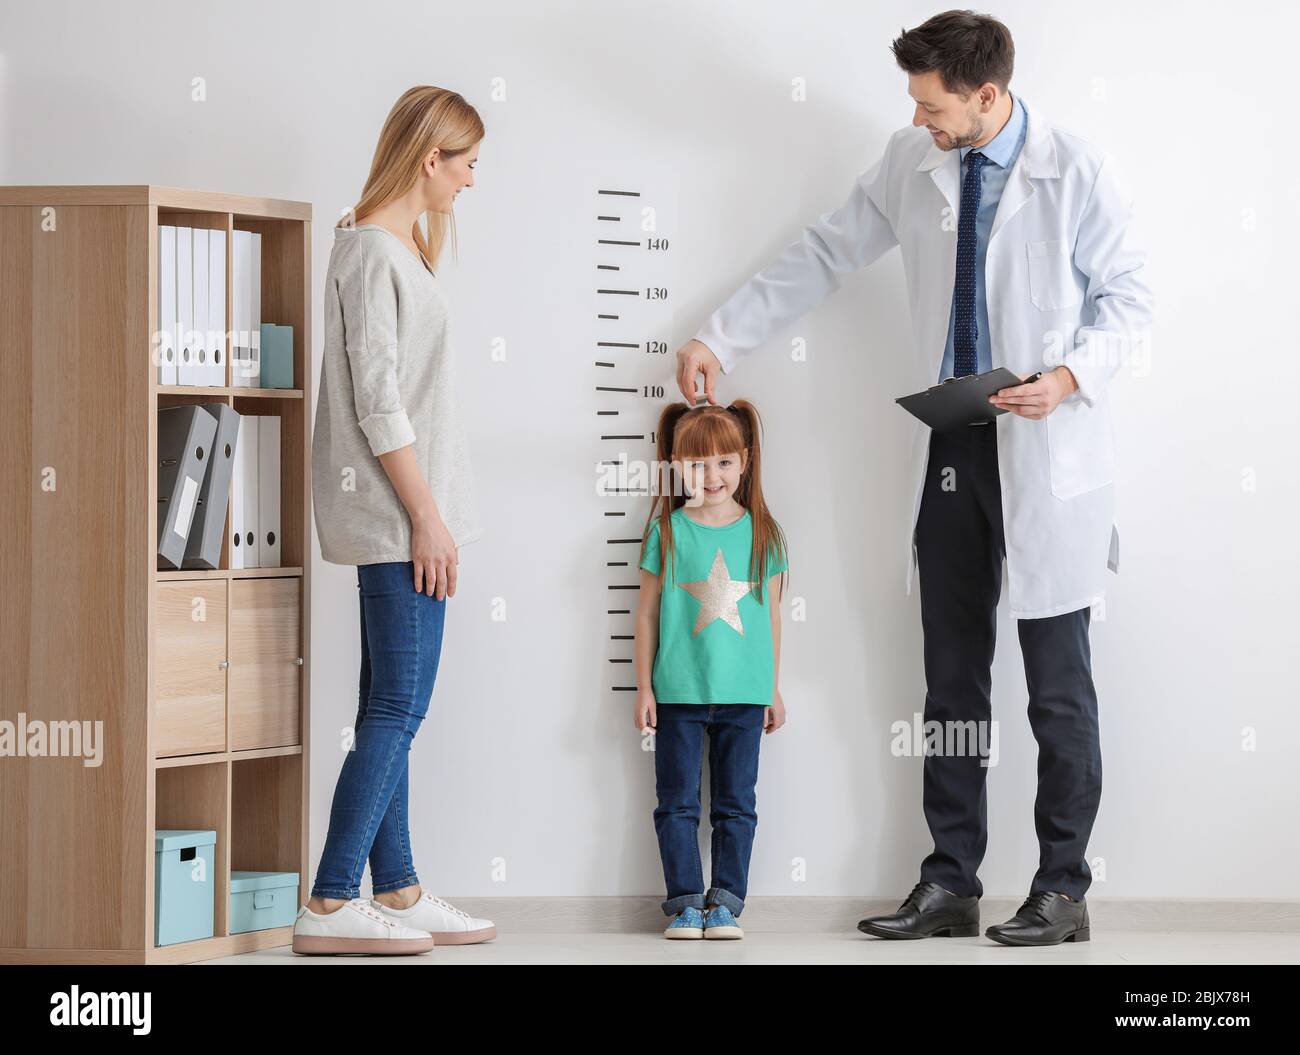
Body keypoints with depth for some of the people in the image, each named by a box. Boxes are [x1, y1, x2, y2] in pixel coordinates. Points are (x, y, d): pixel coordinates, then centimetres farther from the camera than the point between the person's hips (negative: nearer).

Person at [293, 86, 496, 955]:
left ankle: (396, 890, 17)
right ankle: (331, 907, -7)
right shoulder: (372, 251, -14)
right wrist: (426, 517, -17)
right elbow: (377, 403, -18)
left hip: (400, 515, 10)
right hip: (398, 513, -10)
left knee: (389, 709, 12)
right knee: (399, 709, -9)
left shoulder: (397, 245, 16)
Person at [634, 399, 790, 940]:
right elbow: (647, 612, 2)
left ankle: (725, 901, 11)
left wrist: (773, 690, 11)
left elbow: (771, 614, 10)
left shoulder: (762, 533, 3)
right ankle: (685, 902, 9)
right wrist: (644, 687, 0)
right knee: (678, 803, 3)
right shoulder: (668, 531, -2)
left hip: (744, 693, 1)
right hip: (678, 692, -1)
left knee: (736, 804, 5)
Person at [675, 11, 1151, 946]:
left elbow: (1129, 299, -4)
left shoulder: (1081, 175, -10)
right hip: (952, 452, 5)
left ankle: (1064, 892, 10)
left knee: (1059, 690, 0)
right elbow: (824, 255, 12)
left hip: (1048, 457, -5)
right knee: (952, 683, 9)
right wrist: (721, 340, 10)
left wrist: (1069, 377, -21)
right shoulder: (912, 165, 5)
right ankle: (951, 884, 17)